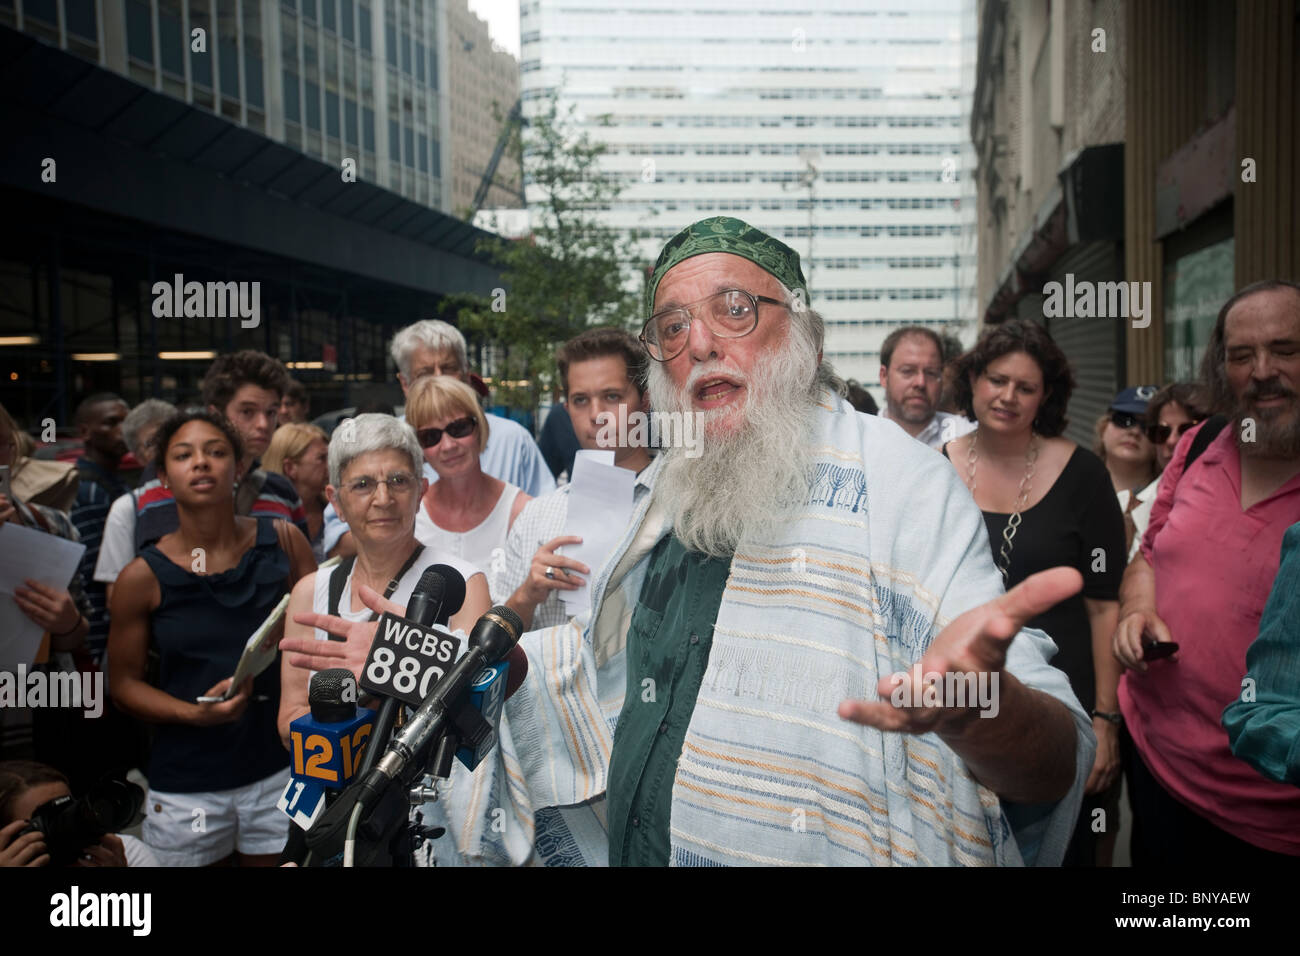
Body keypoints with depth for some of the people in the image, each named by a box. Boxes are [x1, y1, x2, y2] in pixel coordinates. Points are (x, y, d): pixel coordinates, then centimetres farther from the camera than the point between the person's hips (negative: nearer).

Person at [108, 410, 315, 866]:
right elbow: (124, 680, 1)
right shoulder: (143, 576, -6)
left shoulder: (282, 541, -3)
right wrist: (194, 712, -15)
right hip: (184, 785, -1)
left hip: (279, 771, 1)